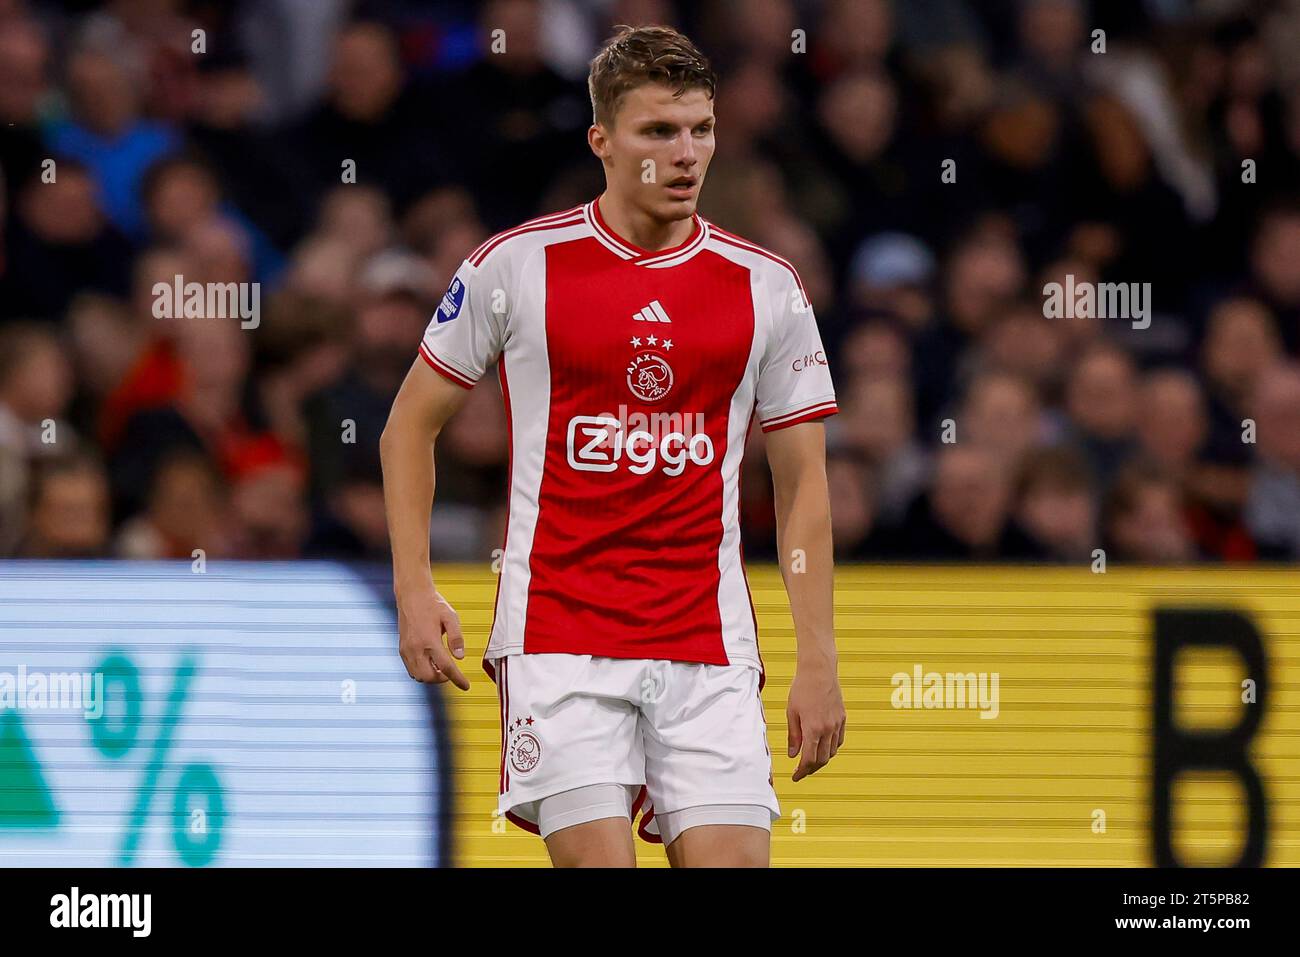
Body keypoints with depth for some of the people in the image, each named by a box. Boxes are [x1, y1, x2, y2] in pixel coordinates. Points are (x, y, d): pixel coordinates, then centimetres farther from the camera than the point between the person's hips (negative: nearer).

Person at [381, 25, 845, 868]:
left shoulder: (767, 288, 6)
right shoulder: (515, 267, 1)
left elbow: (803, 483, 10)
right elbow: (412, 424, 10)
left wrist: (819, 662, 4)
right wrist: (414, 587, -1)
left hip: (711, 652, 2)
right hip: (558, 638, -2)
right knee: (597, 863, -14)